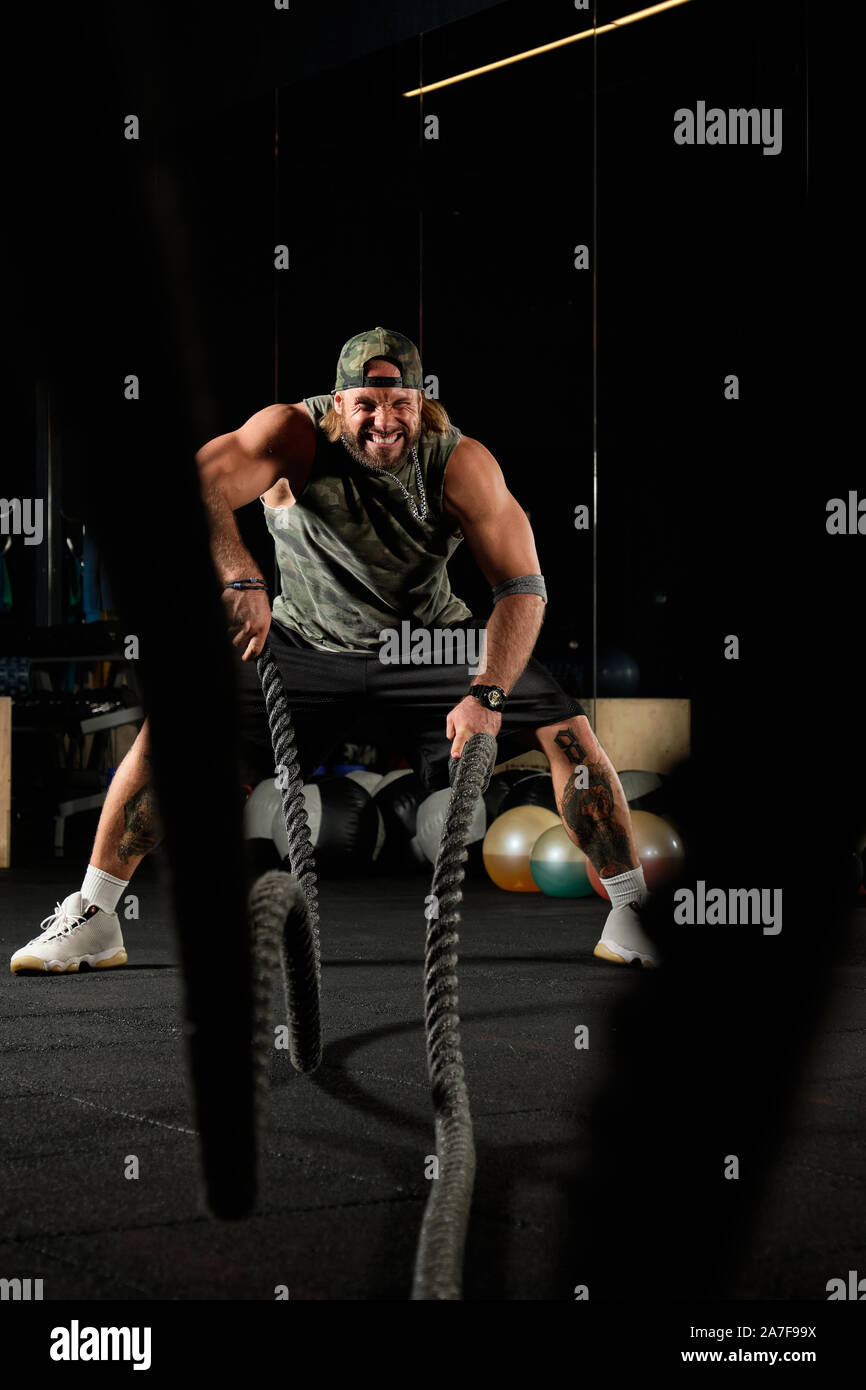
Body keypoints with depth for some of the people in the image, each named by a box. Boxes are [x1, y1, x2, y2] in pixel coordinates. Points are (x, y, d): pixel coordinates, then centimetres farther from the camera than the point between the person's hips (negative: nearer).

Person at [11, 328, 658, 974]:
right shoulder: (297, 434, -25)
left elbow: (522, 587, -21)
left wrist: (486, 694, -35)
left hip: (430, 641, 1)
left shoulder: (462, 463, -22)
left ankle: (632, 914, 4)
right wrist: (242, 579, -57)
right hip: (304, 640, 0)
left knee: (569, 730, -12)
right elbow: (199, 485, -40)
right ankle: (91, 920, -3)